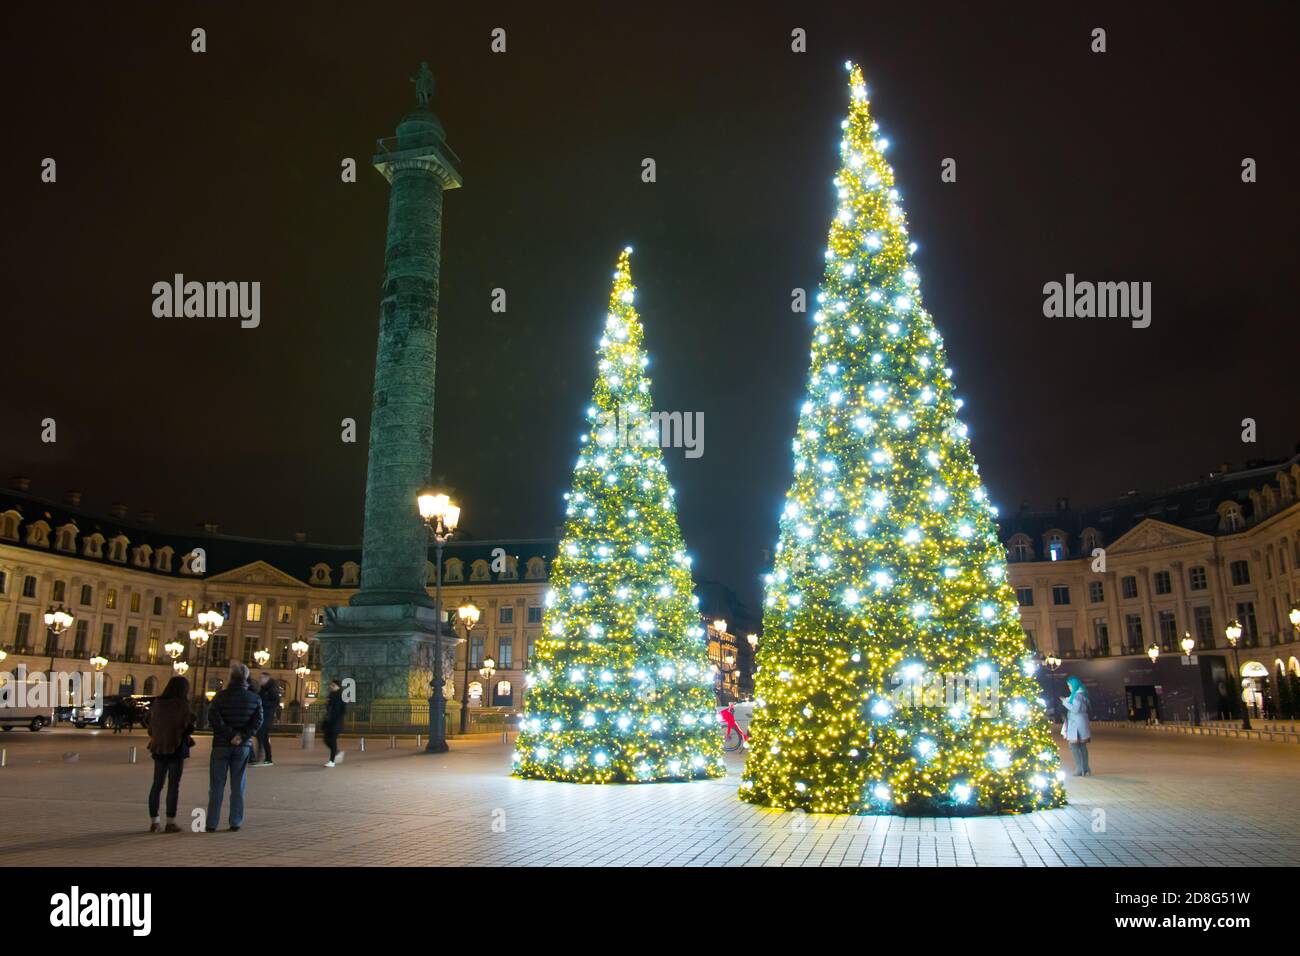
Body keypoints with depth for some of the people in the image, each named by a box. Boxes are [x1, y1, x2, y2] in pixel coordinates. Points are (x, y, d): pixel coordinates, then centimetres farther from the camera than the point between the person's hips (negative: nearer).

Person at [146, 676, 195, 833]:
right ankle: (170, 822, 3)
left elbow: (151, 726, 7)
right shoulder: (183, 705, -12)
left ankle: (154, 822, 15)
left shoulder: (158, 703, 2)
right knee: (174, 785, 2)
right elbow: (188, 727, -9)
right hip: (177, 748, -5)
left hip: (158, 747, 5)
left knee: (157, 784, 13)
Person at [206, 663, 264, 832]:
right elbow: (257, 721, -8)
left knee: (217, 786, 7)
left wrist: (230, 734, -12)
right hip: (243, 747, 1)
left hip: (221, 745, -1)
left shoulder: (221, 696, -5)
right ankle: (235, 823, 9)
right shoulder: (254, 698, 0)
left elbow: (213, 717, -15)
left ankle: (212, 824, 8)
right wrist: (242, 737, -11)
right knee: (238, 786, 9)